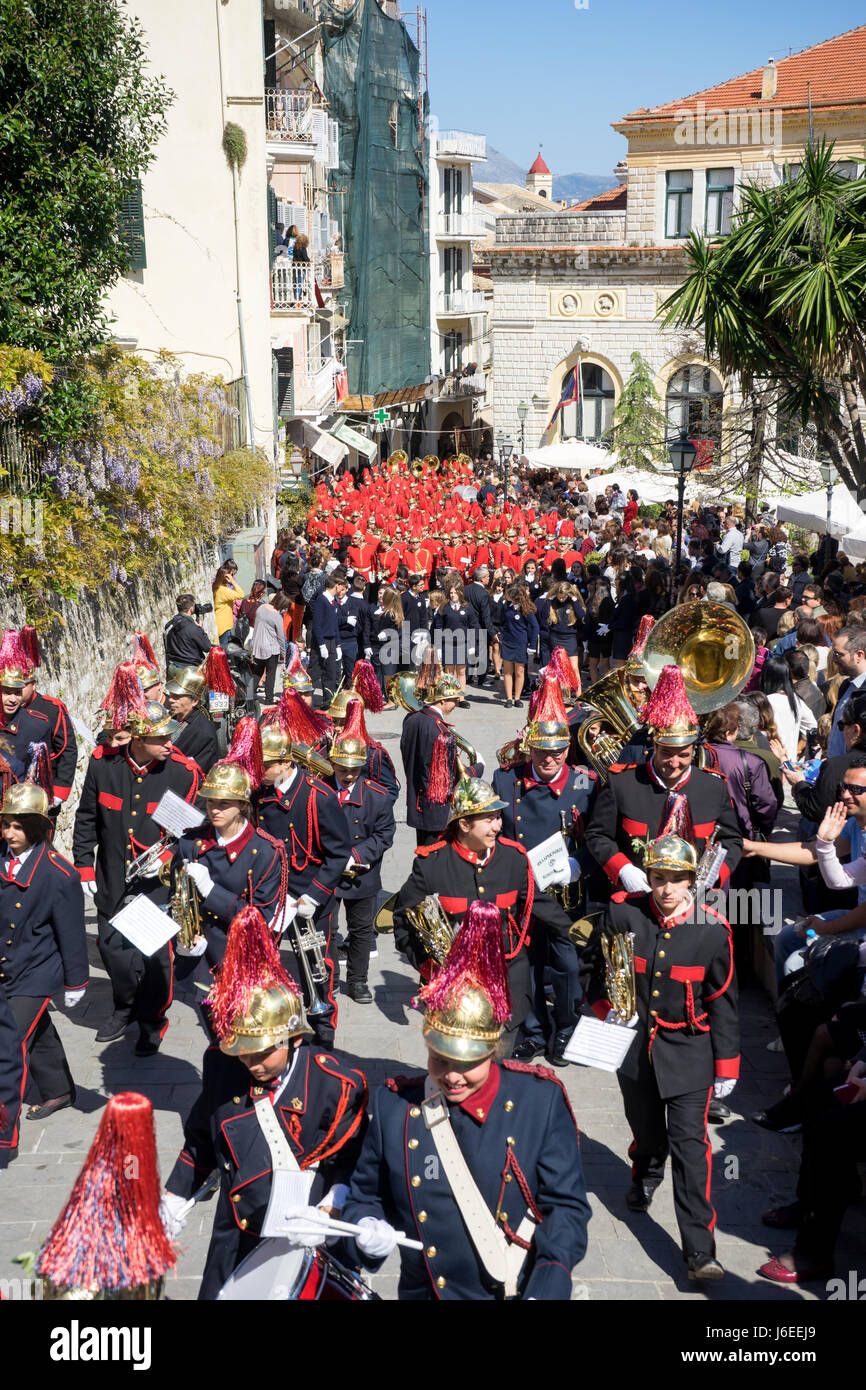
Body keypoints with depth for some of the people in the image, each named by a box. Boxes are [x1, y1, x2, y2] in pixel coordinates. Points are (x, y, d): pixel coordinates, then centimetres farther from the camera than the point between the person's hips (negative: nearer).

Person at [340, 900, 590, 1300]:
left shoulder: (541, 1101, -2)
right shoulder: (393, 1105, 3)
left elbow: (568, 1204, -1)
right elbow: (364, 1197, 14)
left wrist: (546, 1289, -14)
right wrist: (366, 1231, -7)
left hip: (525, 1290, -2)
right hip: (426, 1291, 2)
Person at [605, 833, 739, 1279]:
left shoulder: (712, 929, -12)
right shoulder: (623, 912, -10)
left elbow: (722, 1002, -4)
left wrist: (726, 1067, -2)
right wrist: (608, 1006, -5)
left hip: (687, 1048, -2)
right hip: (633, 1039, 2)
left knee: (690, 1141, -9)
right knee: (646, 1129, 18)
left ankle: (699, 1250, -5)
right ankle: (645, 1177, 54)